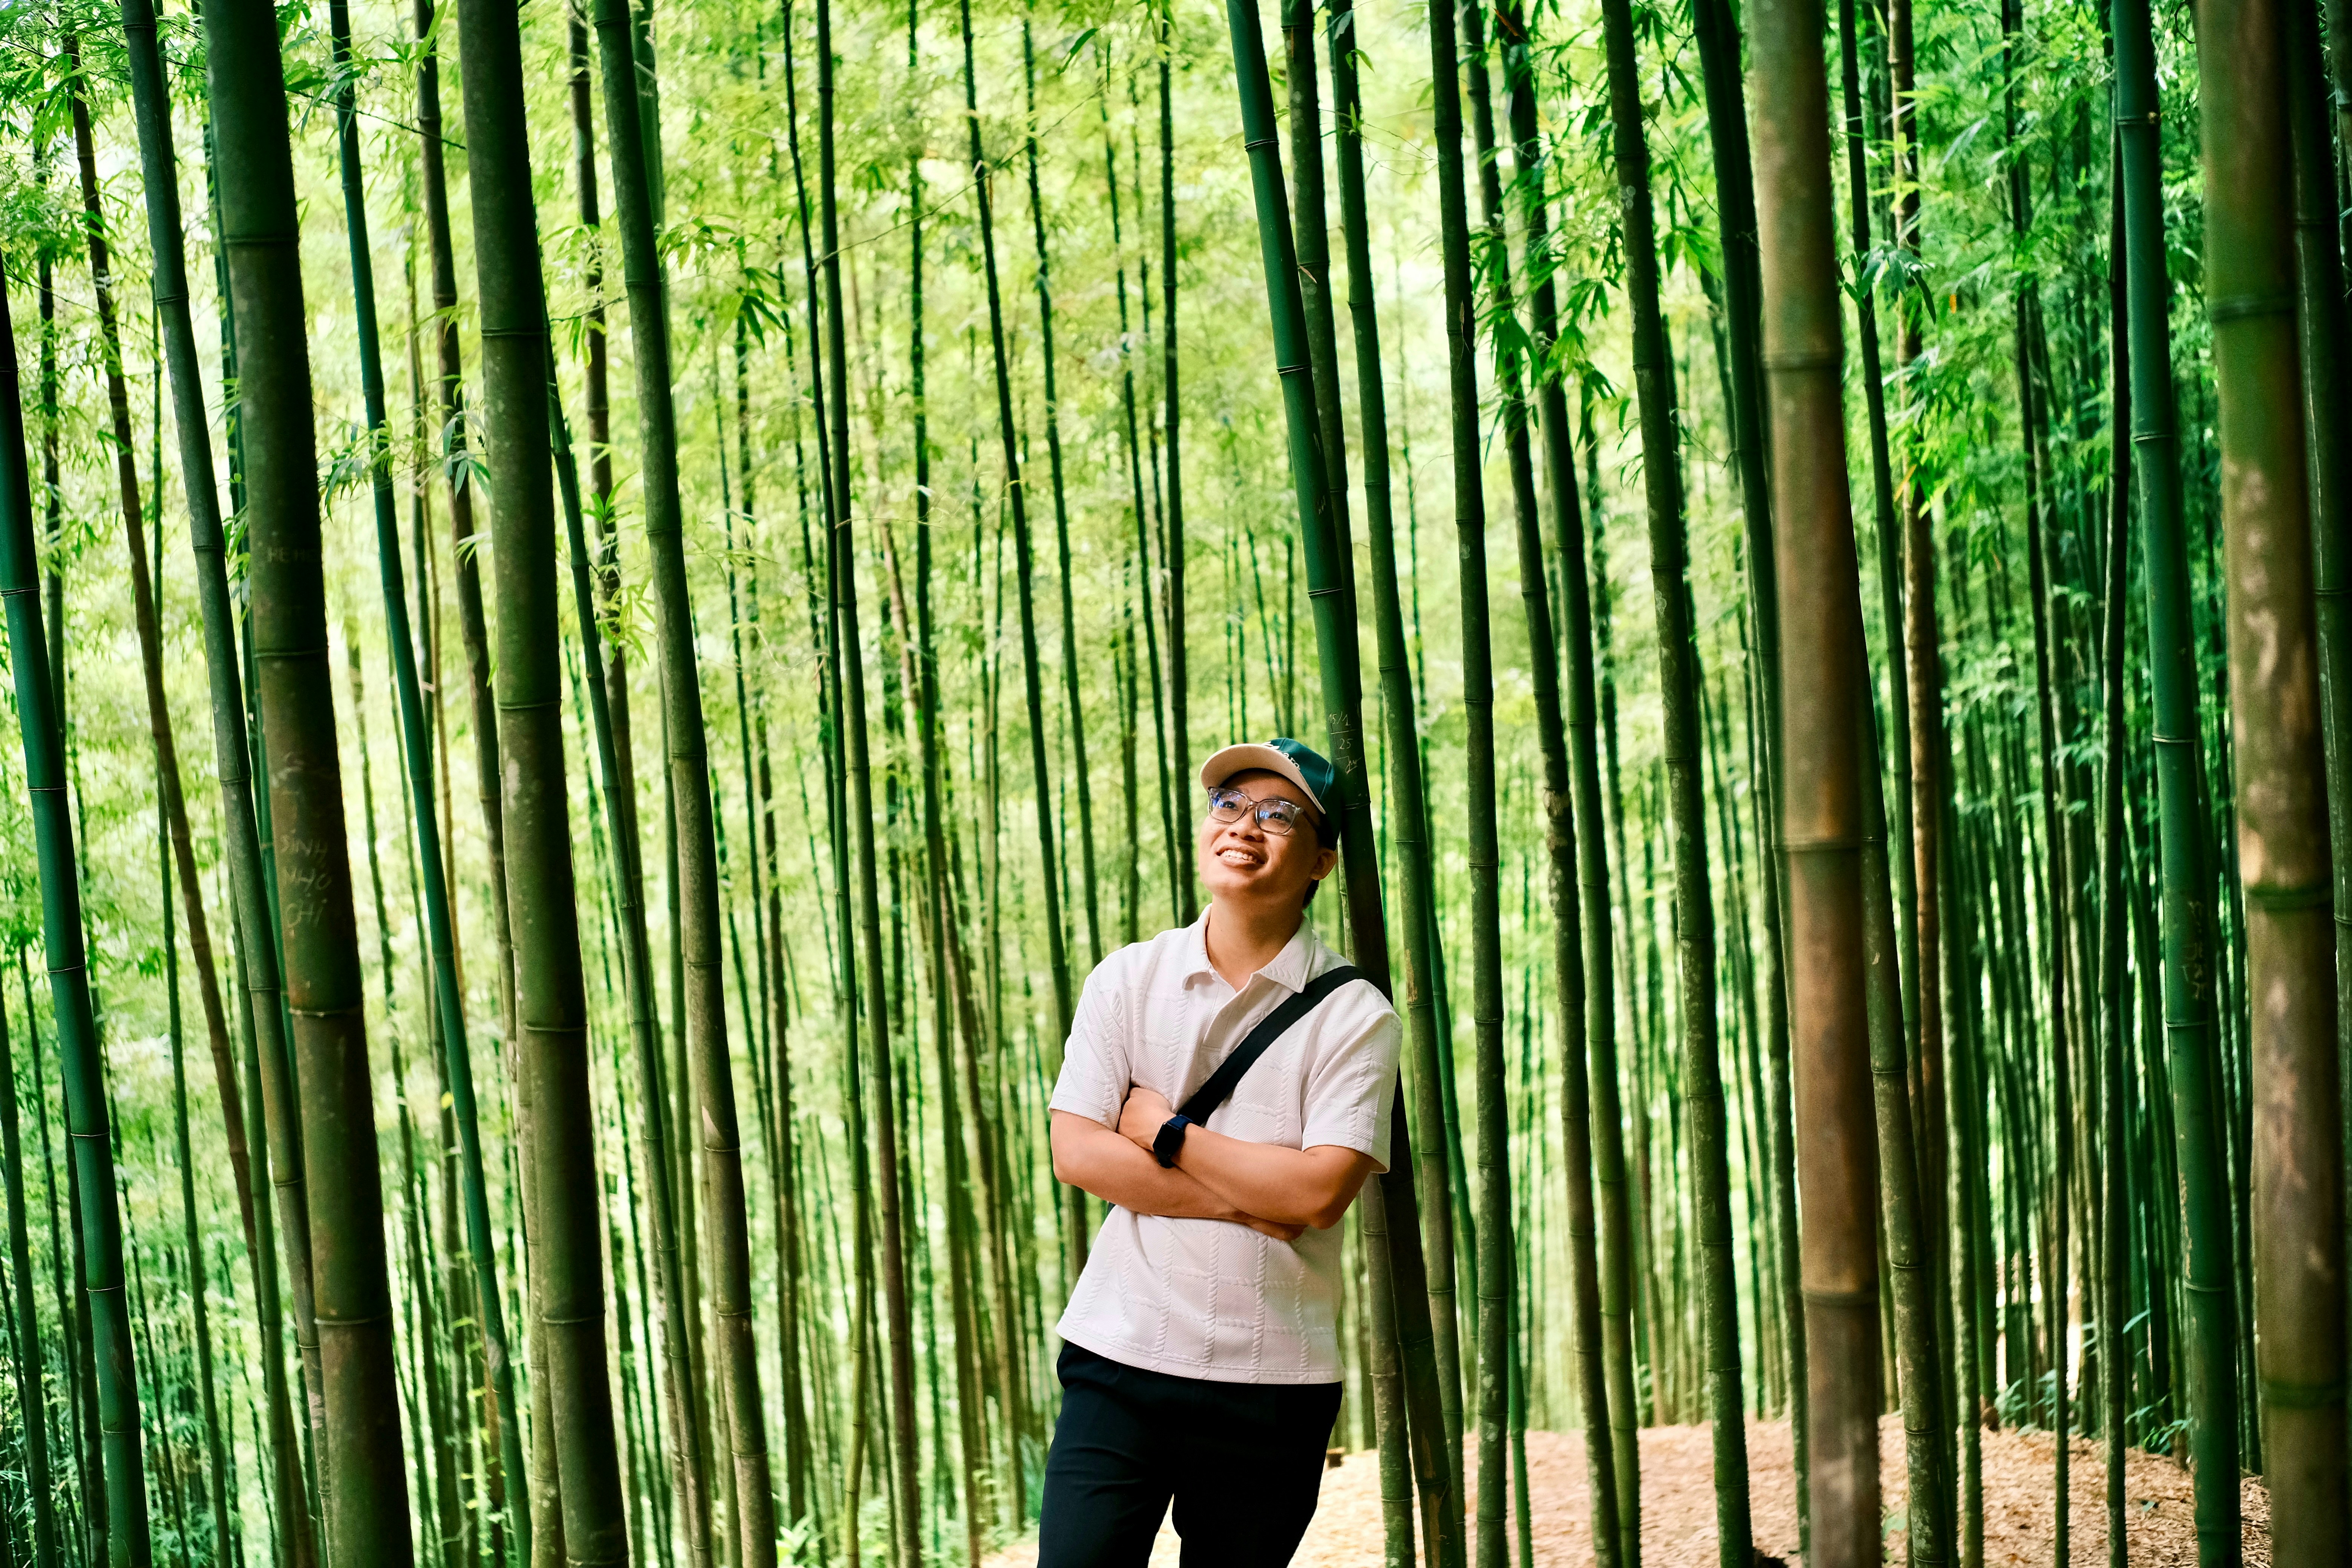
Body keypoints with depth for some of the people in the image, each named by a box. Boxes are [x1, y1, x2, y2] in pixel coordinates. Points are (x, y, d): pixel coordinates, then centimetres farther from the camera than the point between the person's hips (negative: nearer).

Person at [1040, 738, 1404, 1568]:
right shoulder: (1127, 979, 6)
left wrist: (1164, 1133, -7)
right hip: (1119, 1351, 1)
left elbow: (1319, 1192, -13)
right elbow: (1075, 1153, -3)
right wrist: (1248, 1201, -10)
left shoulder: (1353, 1015, -2)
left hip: (1274, 1382, -1)